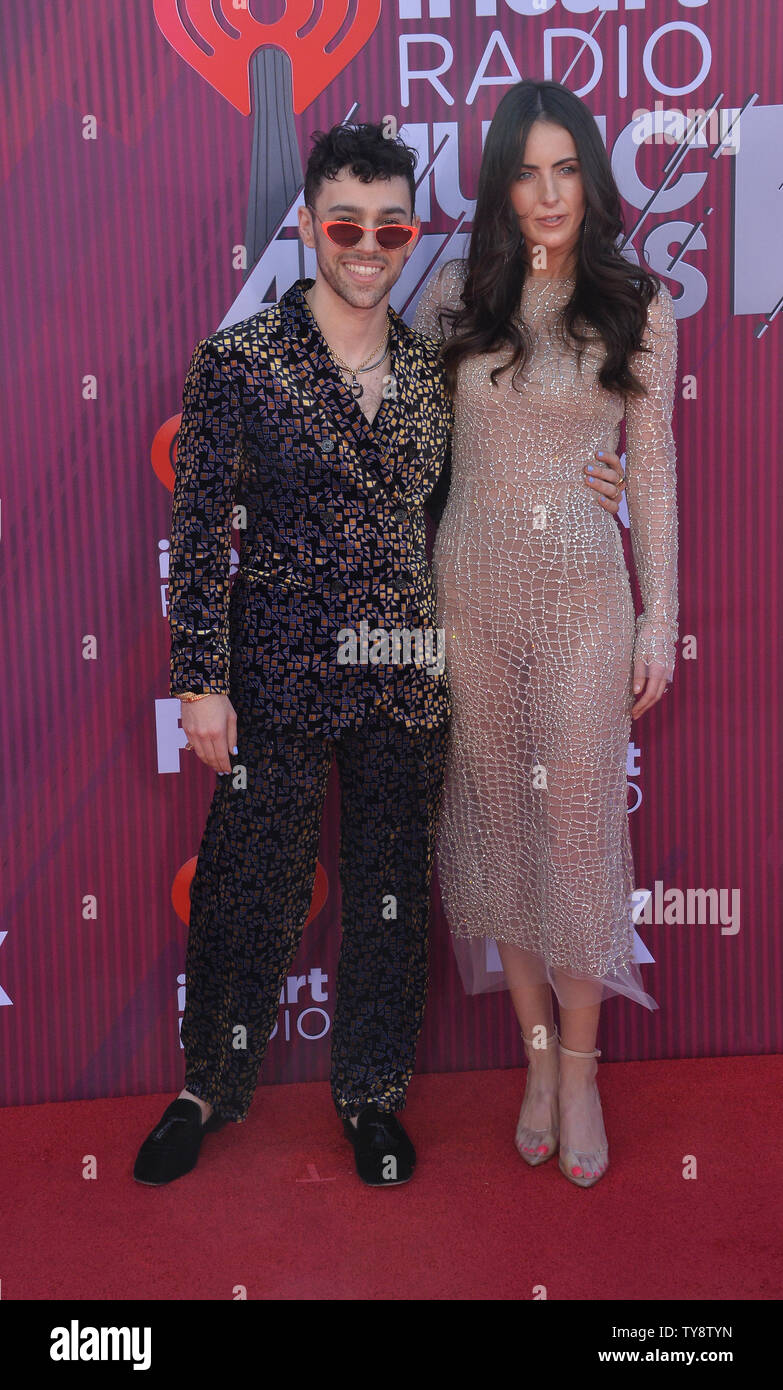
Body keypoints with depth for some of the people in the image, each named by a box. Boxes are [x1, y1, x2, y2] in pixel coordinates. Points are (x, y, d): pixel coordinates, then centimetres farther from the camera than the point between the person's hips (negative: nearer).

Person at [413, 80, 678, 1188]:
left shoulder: (638, 307, 1)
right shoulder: (453, 295, 4)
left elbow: (652, 471, 3)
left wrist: (661, 618, 0)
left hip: (584, 591, -2)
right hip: (470, 583, 2)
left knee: (578, 820, 0)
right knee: (496, 815, 8)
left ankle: (580, 1067, 20)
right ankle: (538, 1052, 26)